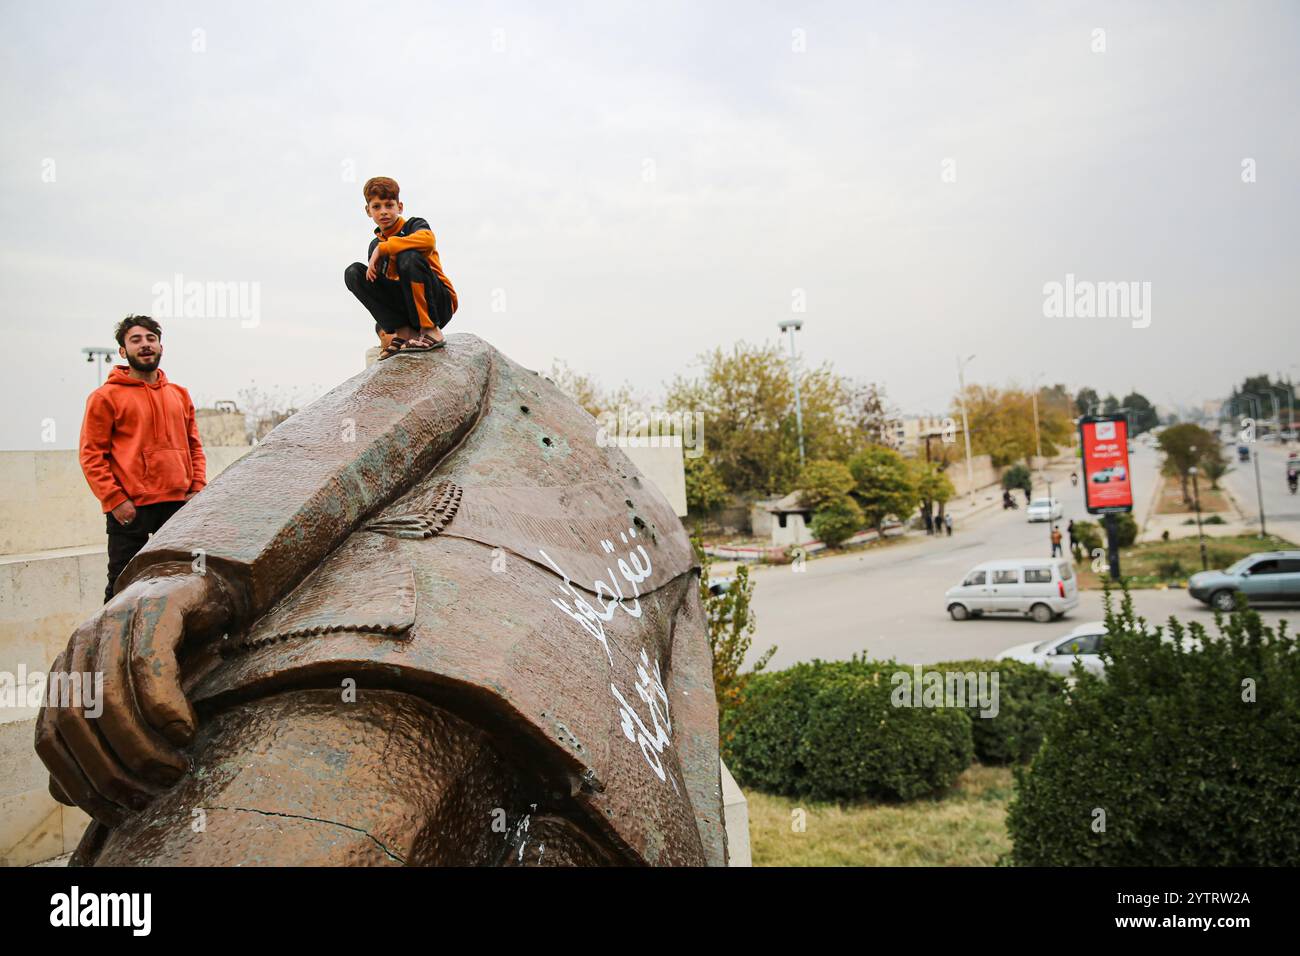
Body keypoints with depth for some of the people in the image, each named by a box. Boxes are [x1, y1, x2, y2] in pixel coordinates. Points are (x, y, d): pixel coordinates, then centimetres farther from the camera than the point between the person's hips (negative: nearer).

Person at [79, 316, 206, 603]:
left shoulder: (179, 395, 15)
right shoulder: (106, 396, 0)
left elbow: (194, 447, 17)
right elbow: (91, 454, -4)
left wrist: (197, 488, 4)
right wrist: (114, 500, -13)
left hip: (178, 505, 4)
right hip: (130, 509, -4)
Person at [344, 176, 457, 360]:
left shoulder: (414, 224, -1)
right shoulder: (375, 245, 16)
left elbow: (428, 240, -28)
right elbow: (377, 286, 17)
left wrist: (382, 248, -21)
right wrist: (383, 326, 2)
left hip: (439, 302, -5)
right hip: (403, 307, 5)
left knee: (408, 256, -30)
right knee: (353, 272, -8)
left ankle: (431, 330, -24)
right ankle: (403, 331, -18)